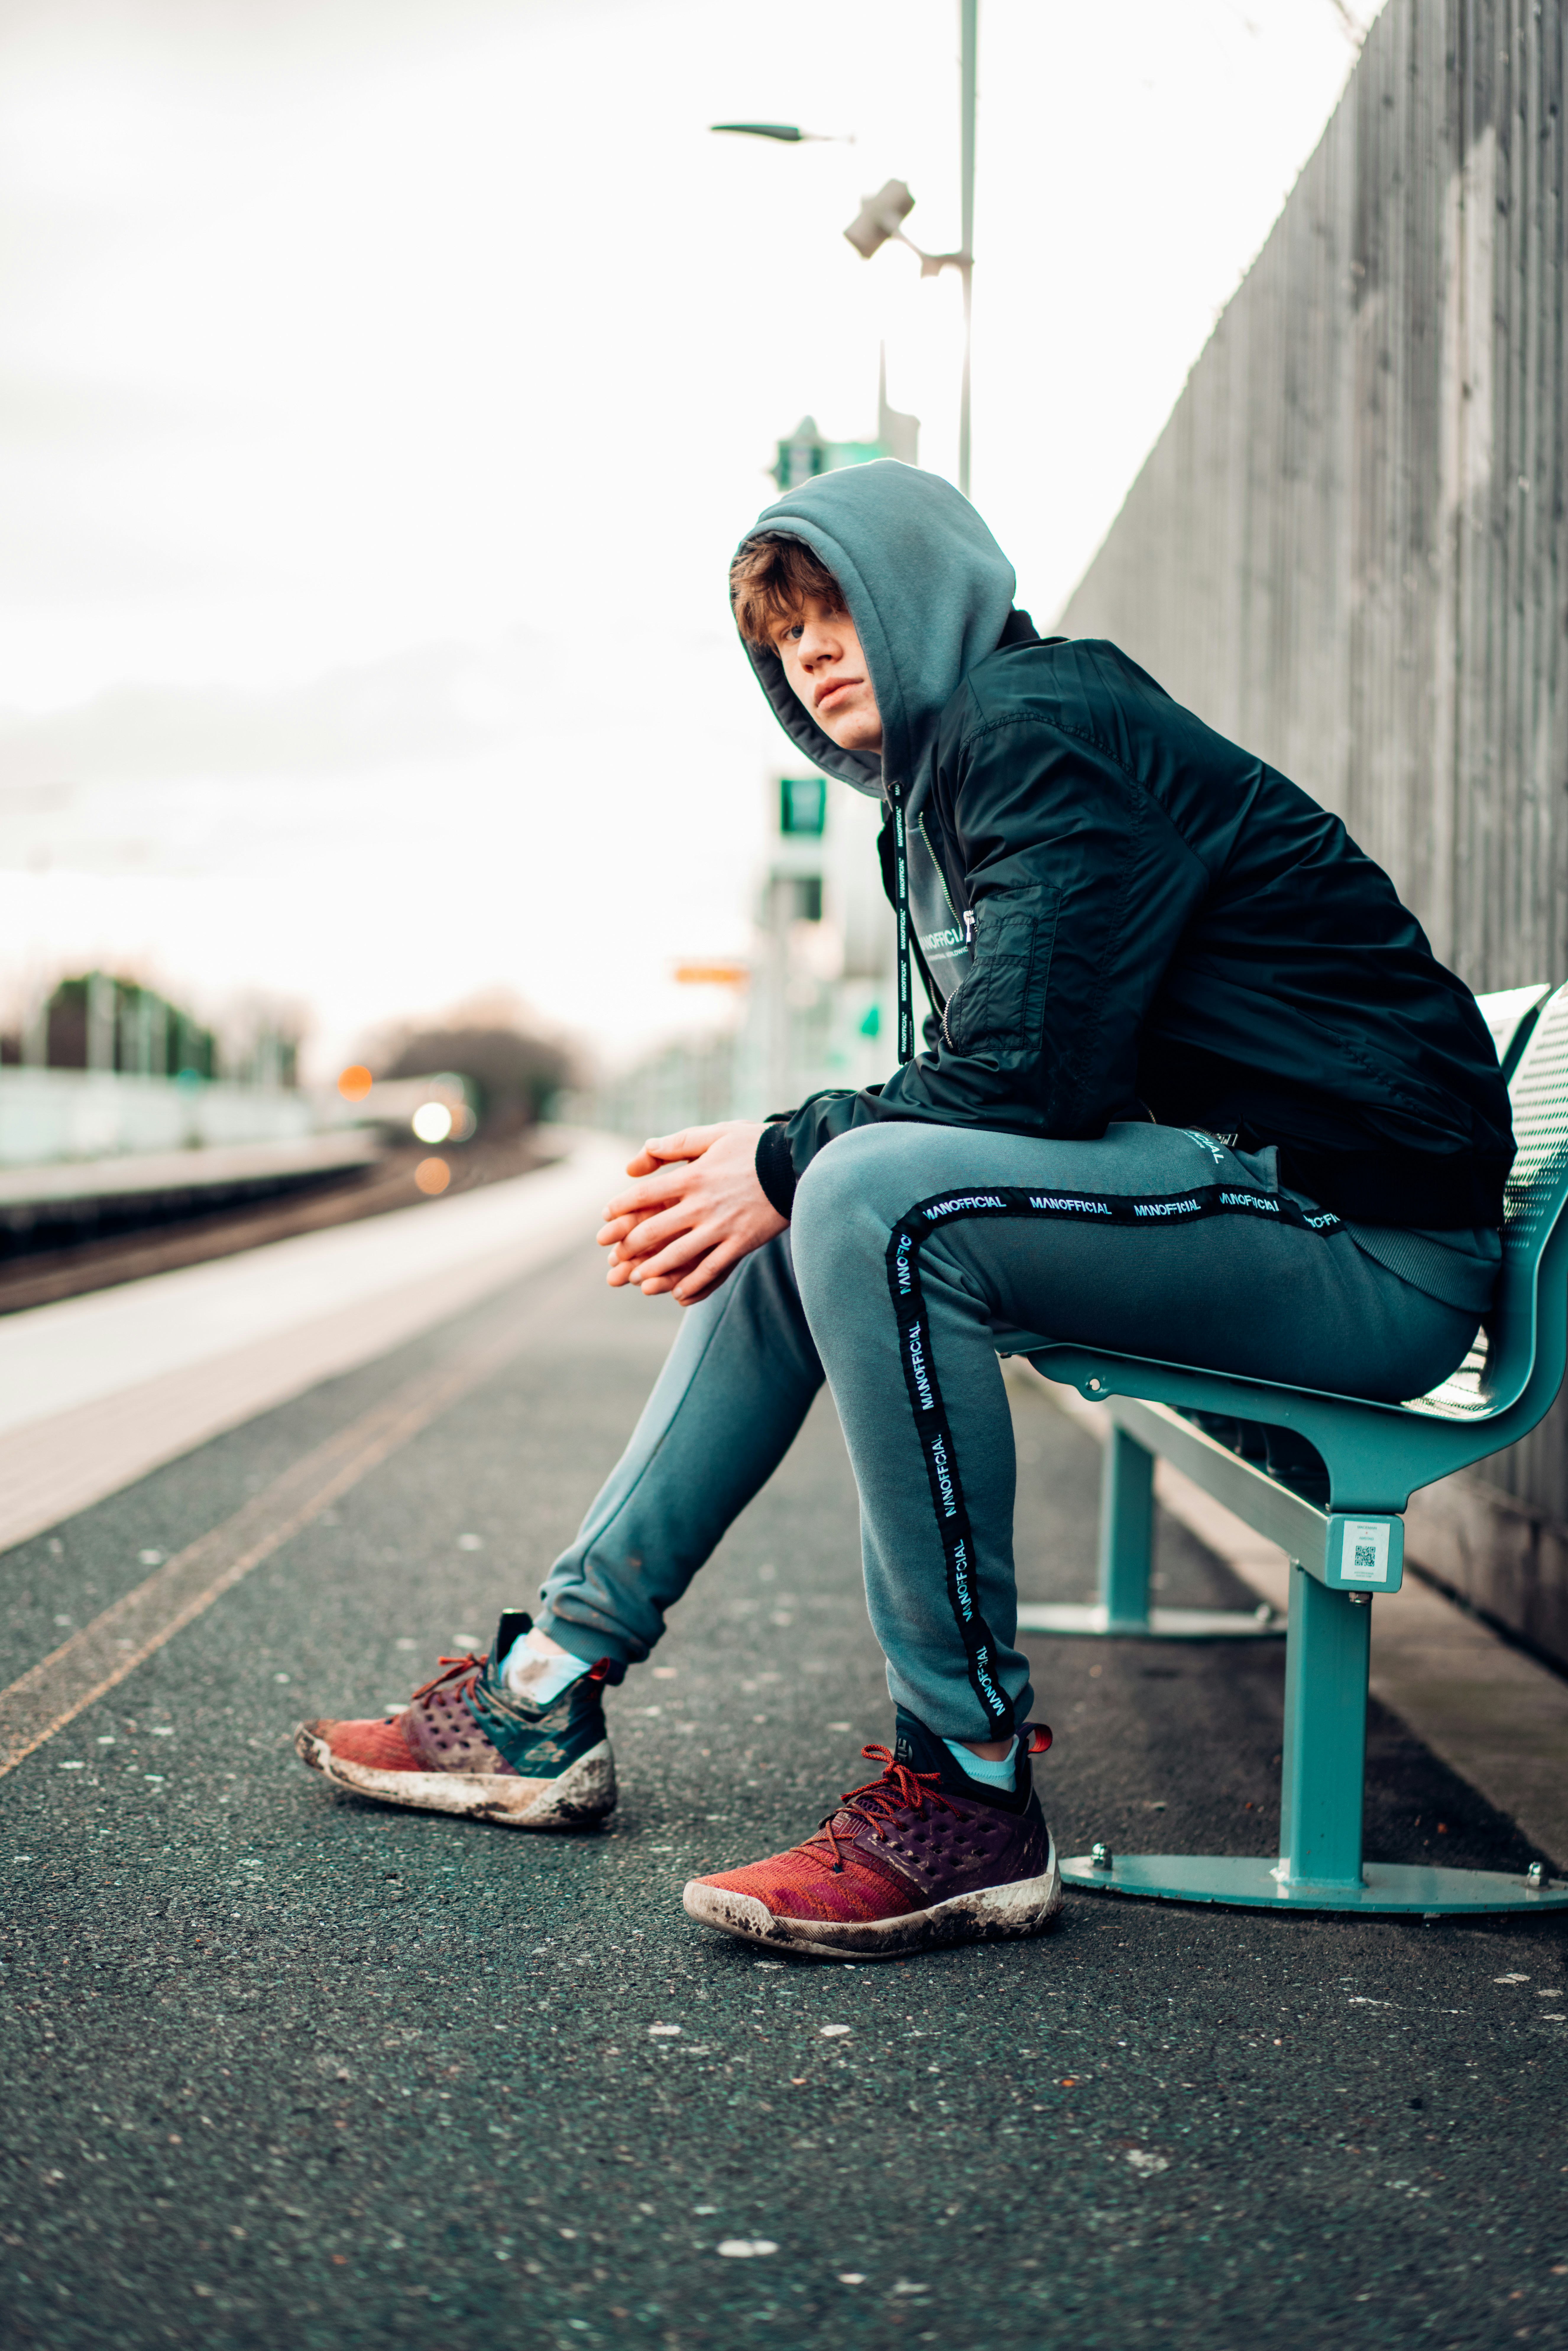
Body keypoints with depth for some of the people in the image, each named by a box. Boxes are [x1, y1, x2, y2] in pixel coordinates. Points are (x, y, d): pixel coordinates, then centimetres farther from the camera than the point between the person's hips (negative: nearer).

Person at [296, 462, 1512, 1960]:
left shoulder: (1043, 728, -12)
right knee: (791, 1221, 13)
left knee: (871, 1195, -29)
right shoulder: (948, 773, 19)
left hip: (1366, 1232, -11)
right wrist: (764, 1163, -1)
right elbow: (986, 1079, 14)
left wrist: (784, 1162, -10)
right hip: (1243, 1184, 11)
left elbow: (1022, 1069, -23)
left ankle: (970, 1796, -22)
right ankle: (548, 1693, 12)